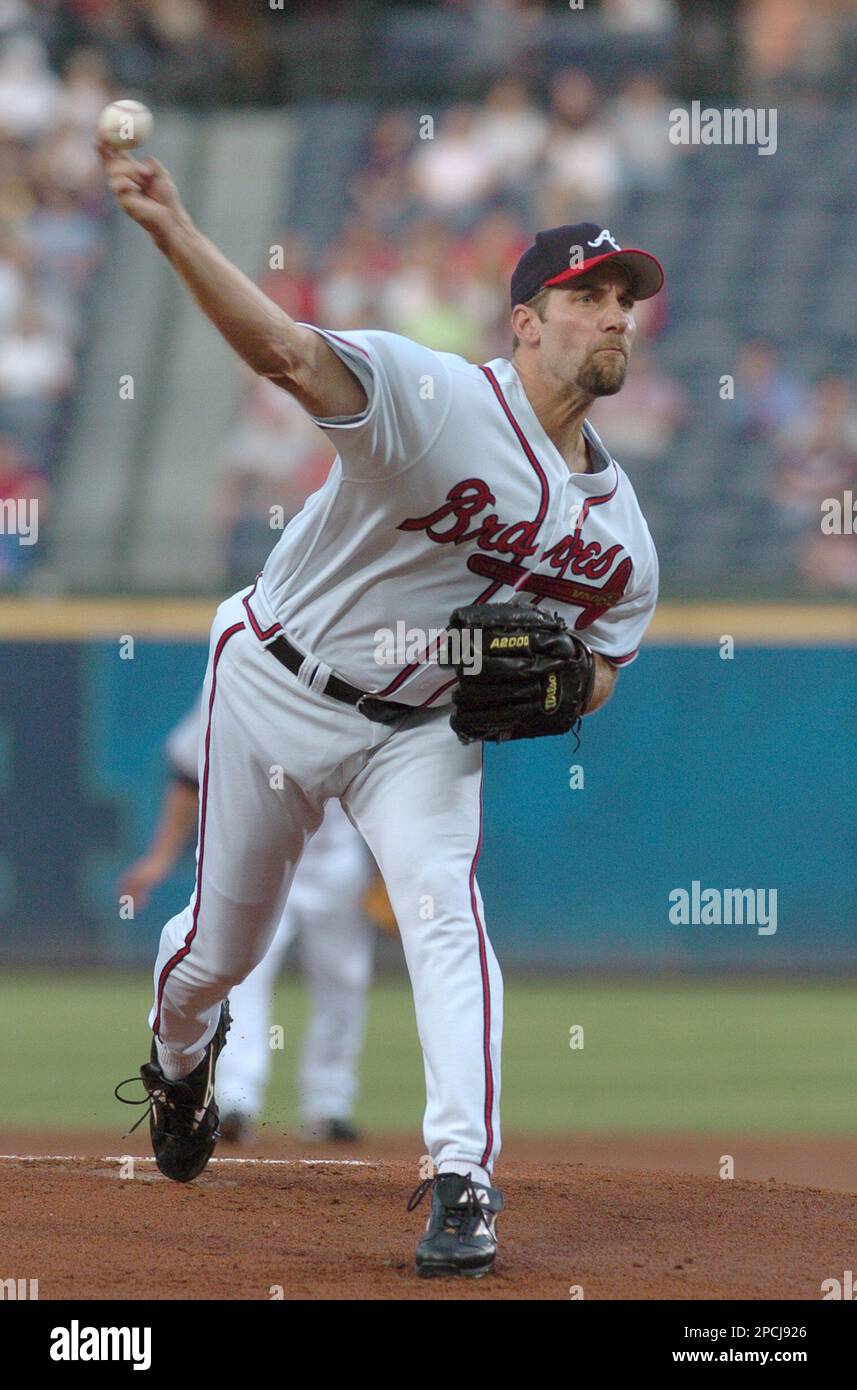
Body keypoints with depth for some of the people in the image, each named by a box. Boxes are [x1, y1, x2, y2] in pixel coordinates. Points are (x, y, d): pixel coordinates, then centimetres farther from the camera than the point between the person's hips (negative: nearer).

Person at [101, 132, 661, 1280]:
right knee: (225, 939, 9)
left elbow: (601, 668, 9)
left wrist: (559, 683, -17)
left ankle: (463, 1179, -22)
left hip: (424, 727, 3)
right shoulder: (436, 399, -25)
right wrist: (172, 231, -56)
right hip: (277, 686, -3)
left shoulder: (622, 533, -5)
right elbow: (286, 348, -40)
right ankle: (179, 1057, 46)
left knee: (444, 903, -21)